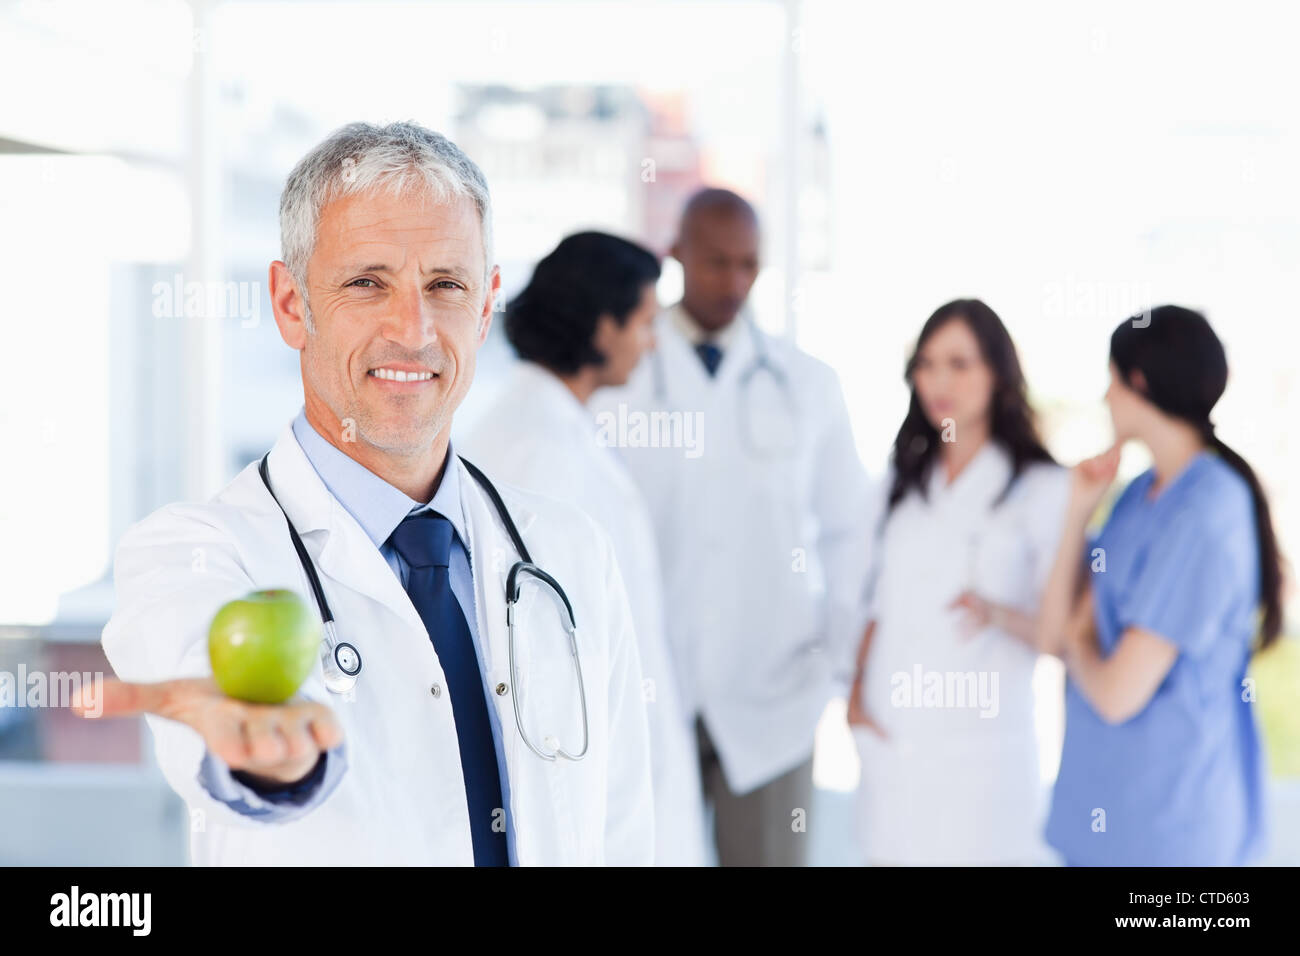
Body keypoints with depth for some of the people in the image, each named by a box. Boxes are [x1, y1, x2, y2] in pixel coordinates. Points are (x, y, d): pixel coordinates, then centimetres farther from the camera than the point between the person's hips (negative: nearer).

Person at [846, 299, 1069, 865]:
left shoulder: (1043, 488, -7)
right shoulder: (906, 479, 12)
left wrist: (999, 614, -26)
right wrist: (856, 690, 3)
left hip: (981, 749, -5)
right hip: (891, 741, 5)